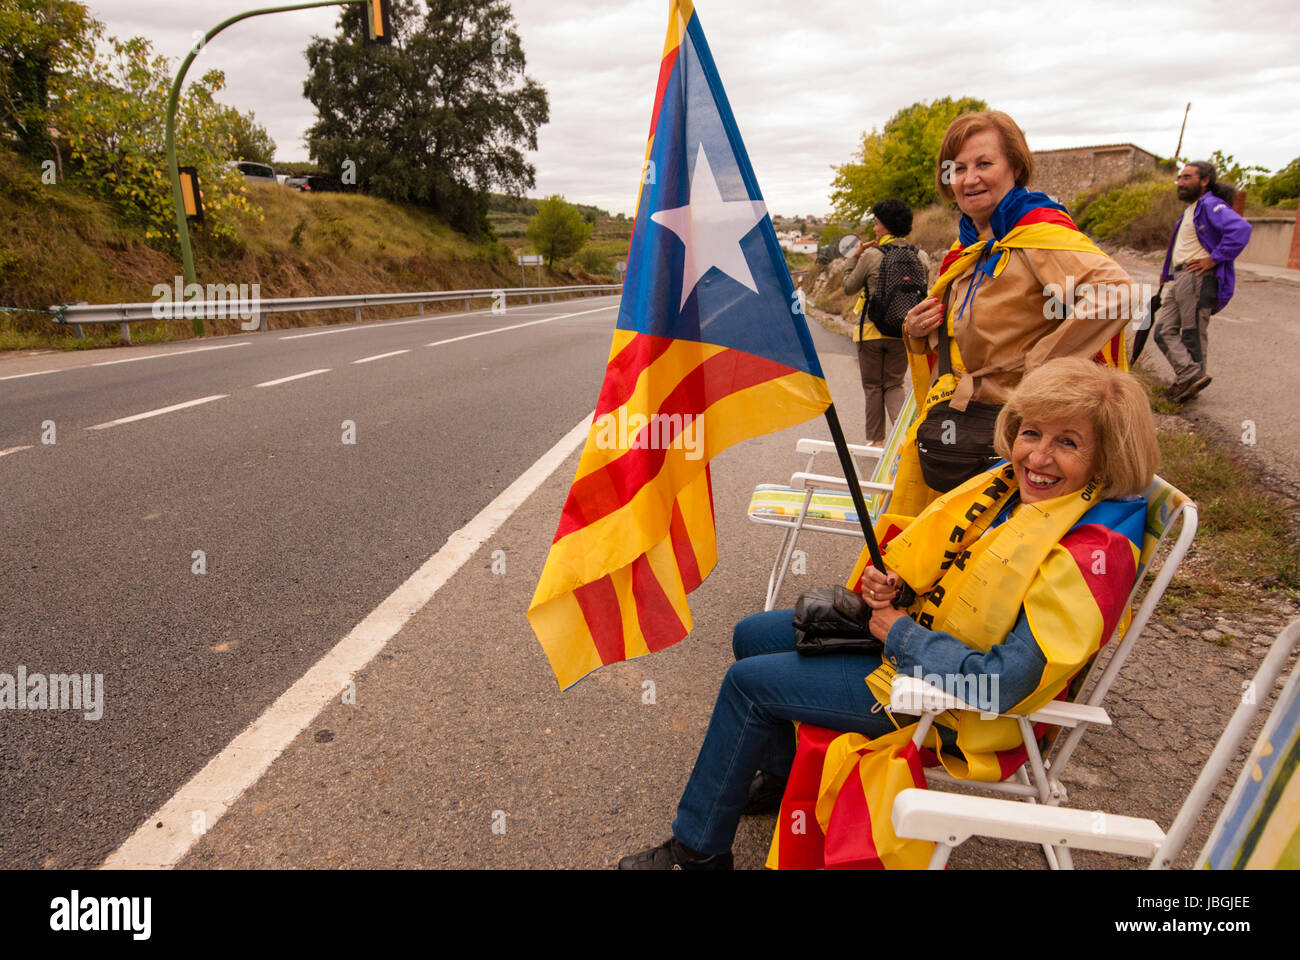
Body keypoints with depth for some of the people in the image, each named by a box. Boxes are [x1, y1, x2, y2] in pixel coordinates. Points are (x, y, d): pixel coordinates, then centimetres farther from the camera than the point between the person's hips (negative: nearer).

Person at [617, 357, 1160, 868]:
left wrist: (901, 635, -20)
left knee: (747, 682, -8)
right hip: (908, 625, 9)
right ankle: (786, 777, 36)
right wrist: (887, 581, -10)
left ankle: (698, 849, 15)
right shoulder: (1012, 482, -3)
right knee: (753, 636, 13)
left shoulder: (1094, 553, -27)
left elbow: (1003, 684, -30)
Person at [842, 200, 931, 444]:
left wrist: (854, 257, 10)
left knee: (873, 387, 10)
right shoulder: (921, 256, 1)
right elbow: (924, 292, 10)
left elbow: (849, 287, 1)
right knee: (894, 384, 15)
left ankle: (876, 439, 15)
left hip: (872, 330, -3)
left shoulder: (871, 255, -11)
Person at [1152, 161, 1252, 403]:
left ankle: (1189, 378, 4)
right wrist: (1168, 272, 26)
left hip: (1197, 278, -10)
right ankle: (1190, 375, 1)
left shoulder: (1211, 205, -10)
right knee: (1164, 331, 1)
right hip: (1177, 279, 10)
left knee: (1192, 333, -3)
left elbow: (1241, 229, -26)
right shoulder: (1190, 210, 22)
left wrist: (1214, 259, -23)